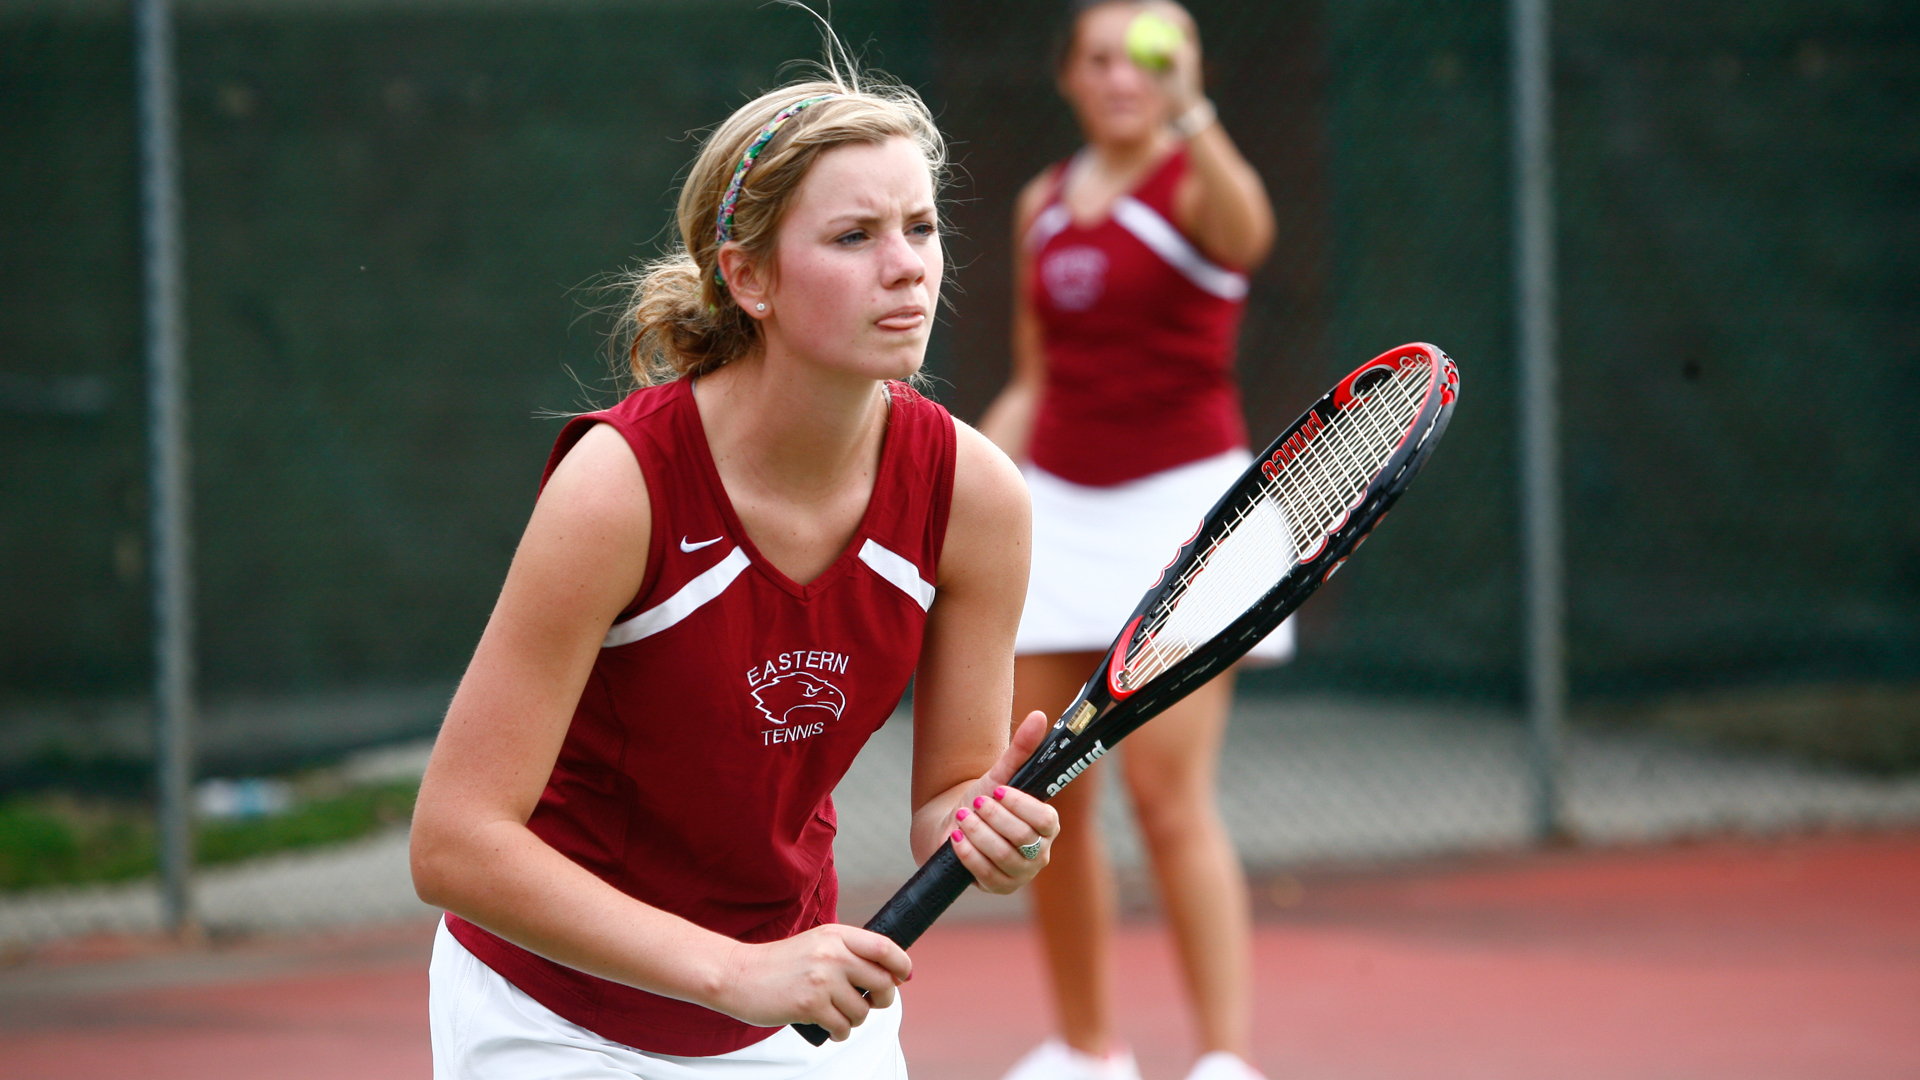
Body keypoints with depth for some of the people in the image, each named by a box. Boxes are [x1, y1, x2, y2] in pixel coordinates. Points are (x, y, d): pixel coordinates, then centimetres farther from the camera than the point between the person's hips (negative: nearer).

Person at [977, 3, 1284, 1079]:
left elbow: (1247, 234, -34)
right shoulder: (1044, 206, 11)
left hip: (1181, 501, -6)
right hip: (1061, 507, 6)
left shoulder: (1196, 186, -7)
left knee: (1168, 787, -14)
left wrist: (1189, 114, -50)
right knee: (1046, 793, 3)